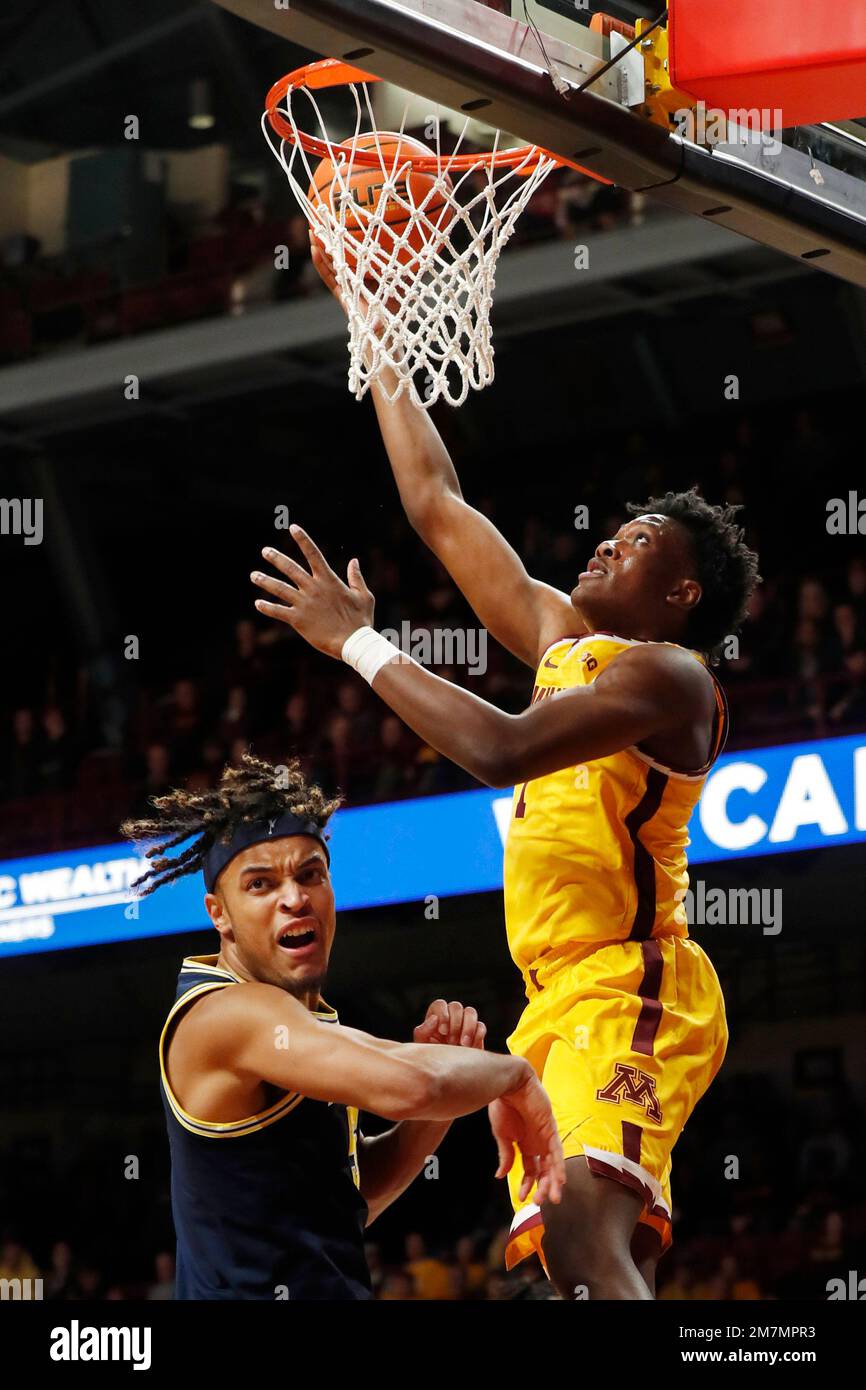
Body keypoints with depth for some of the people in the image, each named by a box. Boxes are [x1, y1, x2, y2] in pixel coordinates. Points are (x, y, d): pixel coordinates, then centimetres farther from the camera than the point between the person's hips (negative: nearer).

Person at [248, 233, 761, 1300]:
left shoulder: (667, 674, -7)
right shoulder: (562, 637, 18)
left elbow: (500, 749, -23)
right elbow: (436, 503, 22)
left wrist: (359, 643, -15)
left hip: (629, 991, -9)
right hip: (561, 1000, 9)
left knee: (585, 1233, -29)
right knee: (575, 1256, 2)